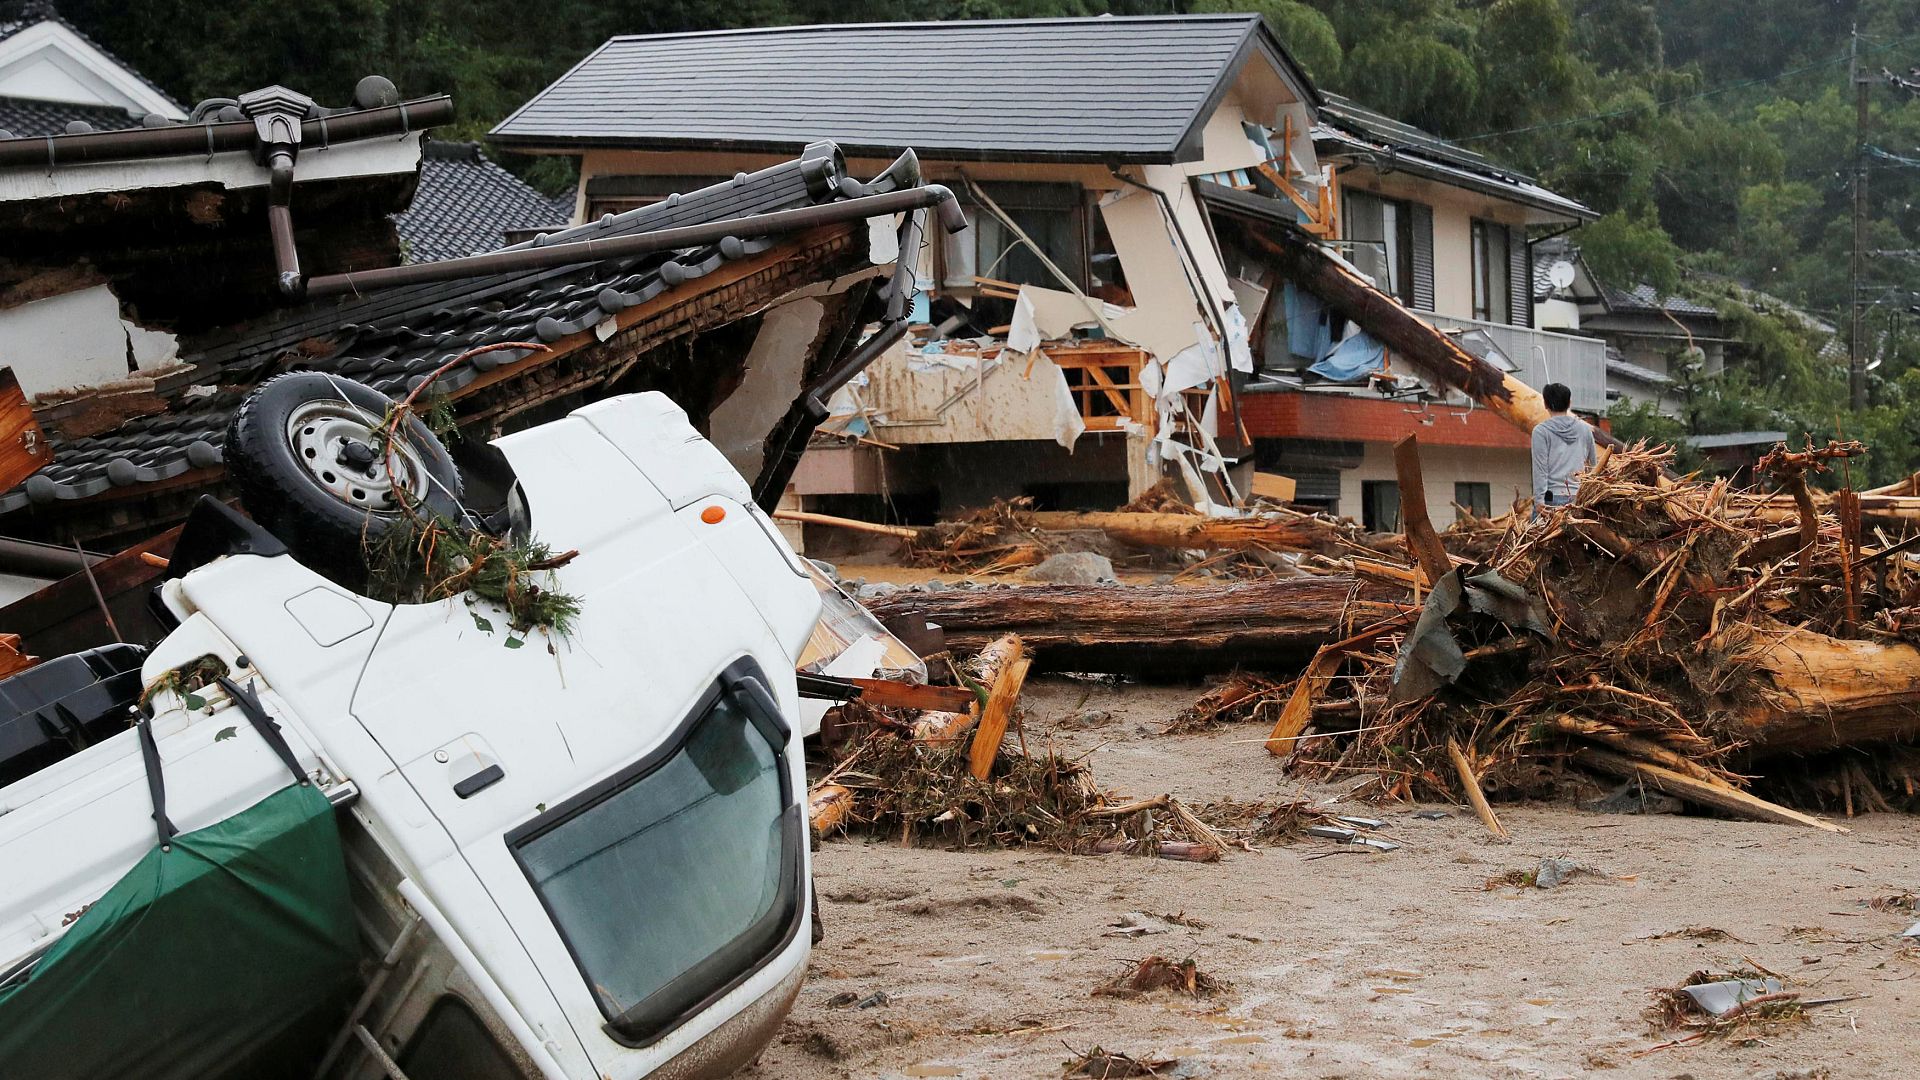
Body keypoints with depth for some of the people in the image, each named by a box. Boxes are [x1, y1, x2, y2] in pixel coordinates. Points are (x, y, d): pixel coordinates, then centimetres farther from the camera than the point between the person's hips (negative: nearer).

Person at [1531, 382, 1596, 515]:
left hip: (1551, 498, -4)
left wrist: (1539, 499, -9)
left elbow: (1540, 468, -7)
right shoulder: (1584, 428, 11)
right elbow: (1593, 463, 18)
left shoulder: (1541, 430, -2)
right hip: (1579, 497, 4)